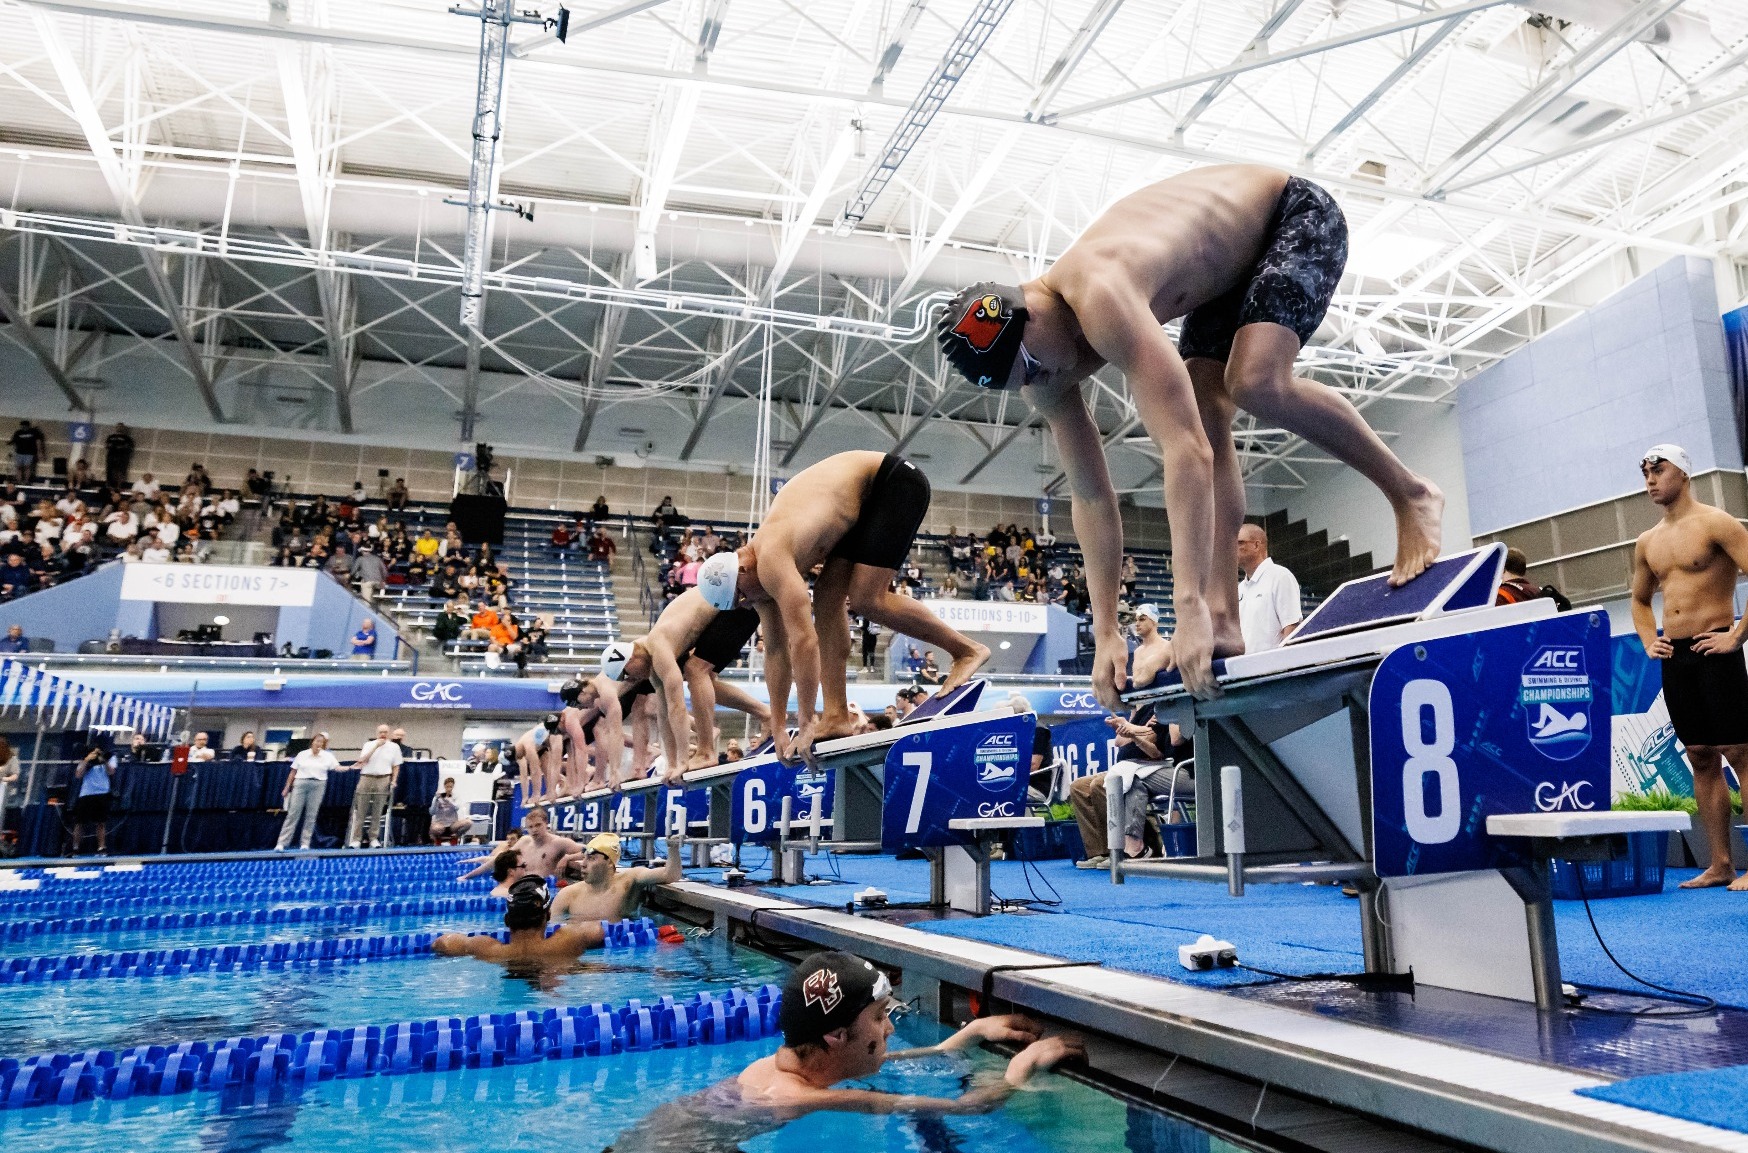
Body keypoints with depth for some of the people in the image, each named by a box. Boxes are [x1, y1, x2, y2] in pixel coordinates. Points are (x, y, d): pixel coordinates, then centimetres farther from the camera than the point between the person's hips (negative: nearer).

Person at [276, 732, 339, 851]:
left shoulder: (328, 756, 5)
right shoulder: (302, 754, 6)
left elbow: (338, 768, -3)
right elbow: (293, 772, 9)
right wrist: (287, 788, 6)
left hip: (318, 786, 1)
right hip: (301, 784, 0)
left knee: (311, 815, 2)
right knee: (293, 814, -3)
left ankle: (305, 843, 10)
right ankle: (282, 843, -1)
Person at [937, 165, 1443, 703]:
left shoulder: (1099, 298, -40)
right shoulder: (1040, 361, -13)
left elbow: (1186, 451, -47)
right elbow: (1090, 495, -9)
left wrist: (1190, 607, -51)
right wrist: (1106, 635, -13)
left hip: (1297, 214, -7)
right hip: (1228, 271, 7)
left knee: (1257, 384, -29)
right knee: (1205, 417, -10)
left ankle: (1410, 492, -7)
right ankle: (1225, 621, -9)